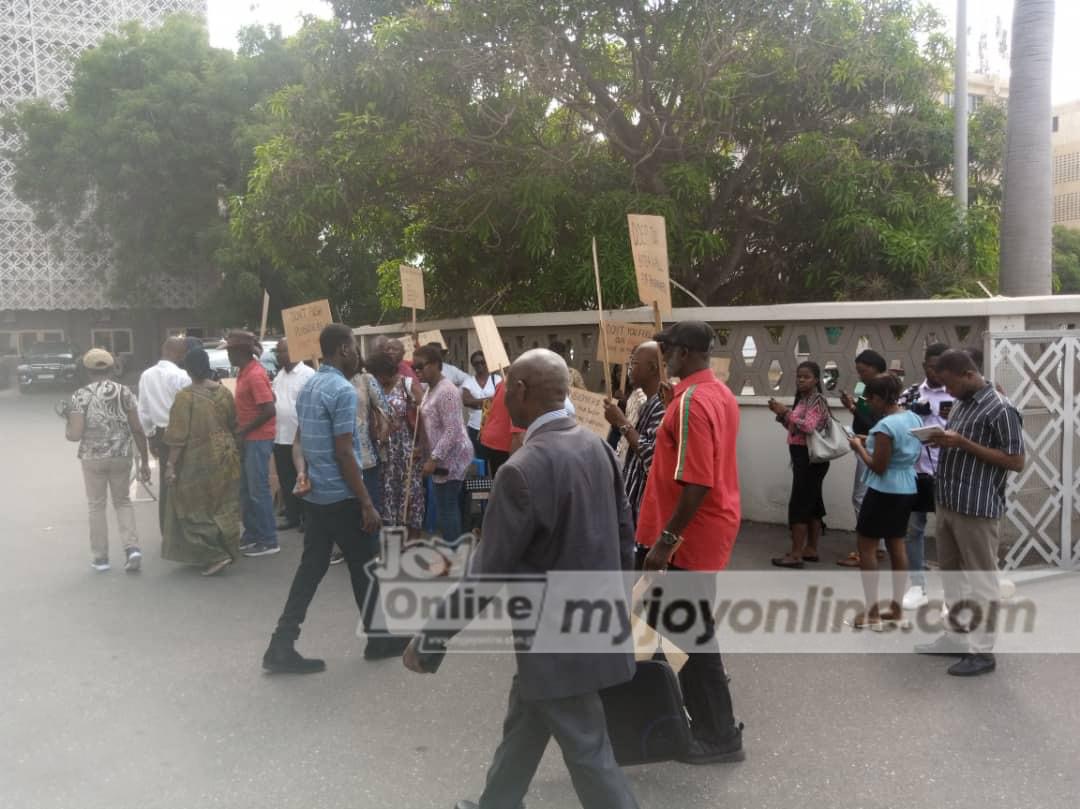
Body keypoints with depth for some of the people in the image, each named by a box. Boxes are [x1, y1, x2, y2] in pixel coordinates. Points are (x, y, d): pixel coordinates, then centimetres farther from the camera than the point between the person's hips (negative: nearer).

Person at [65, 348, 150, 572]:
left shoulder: (80, 395, -7)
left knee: (97, 506, 12)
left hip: (93, 458, -1)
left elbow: (75, 434, -12)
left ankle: (101, 557, 18)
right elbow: (137, 430, -3)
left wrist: (68, 426, 12)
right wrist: (144, 461, 3)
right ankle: (132, 547, 0)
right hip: (121, 456, 2)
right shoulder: (124, 392, -2)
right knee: (123, 502, 16)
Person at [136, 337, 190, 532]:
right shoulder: (181, 376, -17)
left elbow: (143, 411, 8)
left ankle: (167, 532, 21)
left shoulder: (146, 375, 4)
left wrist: (150, 436, 16)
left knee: (165, 483, 14)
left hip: (160, 434, 6)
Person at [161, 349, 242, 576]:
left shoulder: (186, 397, -15)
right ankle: (228, 550, 22)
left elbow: (178, 436, -16)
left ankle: (215, 555, -3)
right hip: (225, 457, 6)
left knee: (195, 509, 4)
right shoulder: (224, 392, 1)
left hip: (198, 461, -6)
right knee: (223, 507, 15)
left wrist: (170, 464, -10)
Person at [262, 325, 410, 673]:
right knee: (365, 568, 7)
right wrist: (368, 504, -18)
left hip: (315, 495, 8)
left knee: (311, 567, 10)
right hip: (342, 496, -8)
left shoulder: (307, 388, 10)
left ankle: (282, 647, 9)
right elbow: (343, 453, -21)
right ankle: (378, 639, 21)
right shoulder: (343, 390, -18)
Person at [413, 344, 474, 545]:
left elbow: (452, 431, -23)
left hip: (451, 457, -10)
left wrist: (433, 459, -23)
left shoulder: (446, 391, -18)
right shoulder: (431, 389, 14)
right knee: (449, 507, 13)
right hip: (445, 457, 10)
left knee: (446, 509, -7)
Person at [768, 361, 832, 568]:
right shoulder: (802, 399, 15)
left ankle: (796, 555, -8)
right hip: (803, 457, 10)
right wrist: (781, 414, 3)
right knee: (812, 503, 13)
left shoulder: (817, 399, -13)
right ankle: (811, 549, 19)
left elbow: (809, 427, -26)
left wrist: (786, 412, -23)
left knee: (798, 504, -10)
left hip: (810, 458, -10)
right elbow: (795, 428, 17)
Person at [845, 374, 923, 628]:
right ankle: (896, 608, 20)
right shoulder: (914, 418, 6)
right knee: (897, 546, 14)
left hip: (884, 492, -9)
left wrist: (859, 447, -6)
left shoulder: (885, 426, -21)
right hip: (907, 490, 9)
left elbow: (878, 467, -20)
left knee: (866, 547, 1)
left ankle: (872, 613, 4)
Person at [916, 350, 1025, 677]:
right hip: (948, 504, 9)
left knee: (981, 580, 1)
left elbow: (1016, 462, -16)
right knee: (952, 575, 16)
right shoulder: (960, 404, 13)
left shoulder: (1000, 409, -13)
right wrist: (942, 441, 1)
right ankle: (955, 638, 28)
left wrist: (962, 443, -20)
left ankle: (983, 652, 10)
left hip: (977, 509, -9)